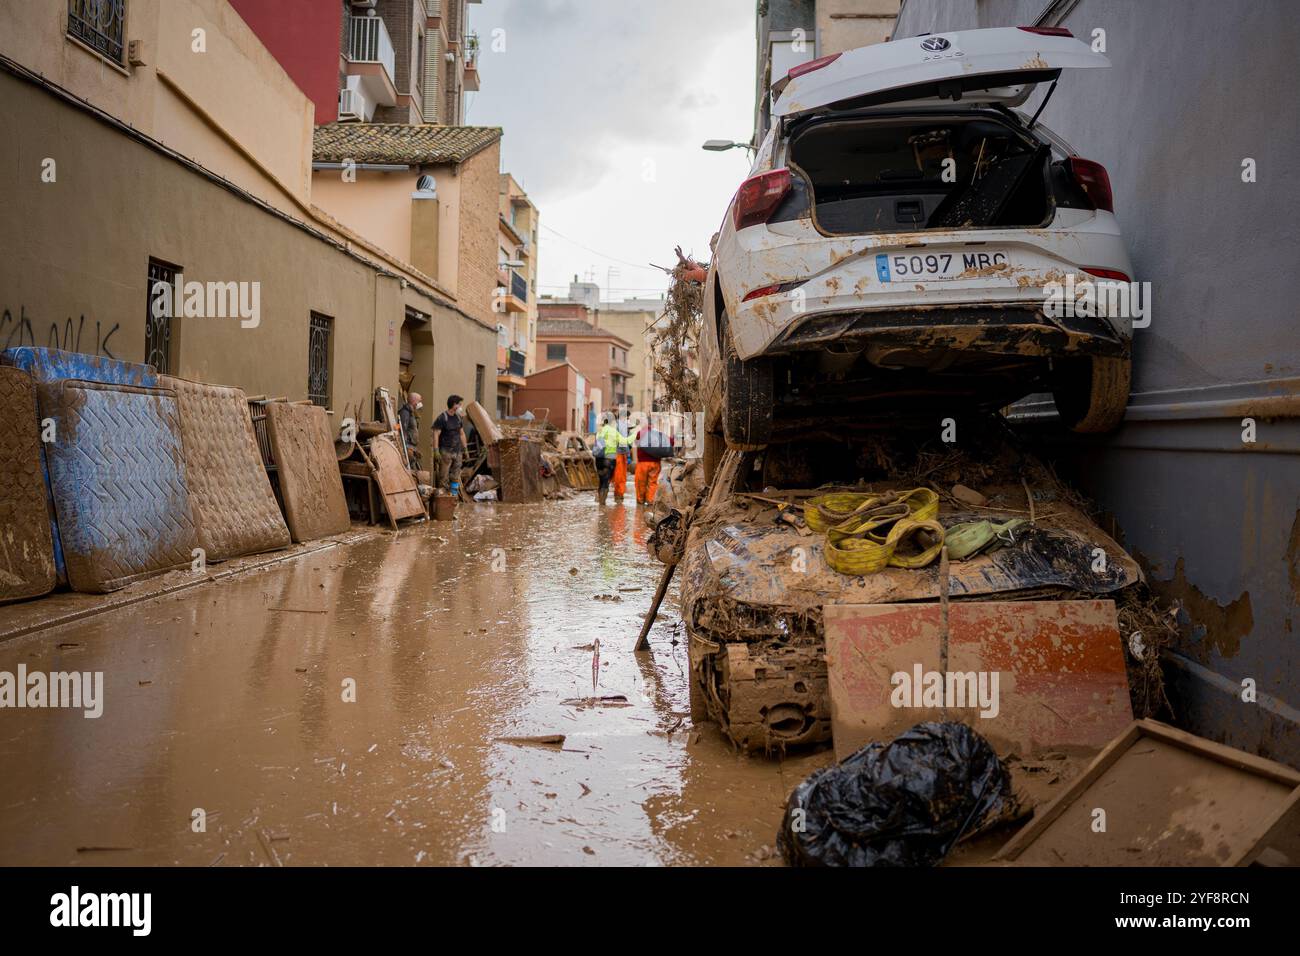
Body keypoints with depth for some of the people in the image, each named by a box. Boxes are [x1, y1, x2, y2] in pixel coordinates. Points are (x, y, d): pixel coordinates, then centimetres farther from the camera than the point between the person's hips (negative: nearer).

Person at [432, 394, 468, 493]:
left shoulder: (458, 418, 14)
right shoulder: (442, 418, -8)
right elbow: (436, 435, -11)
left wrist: (465, 449, 18)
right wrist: (436, 451, -17)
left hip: (458, 451, 7)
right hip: (446, 452, -7)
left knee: (456, 477, 7)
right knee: (444, 478, -7)